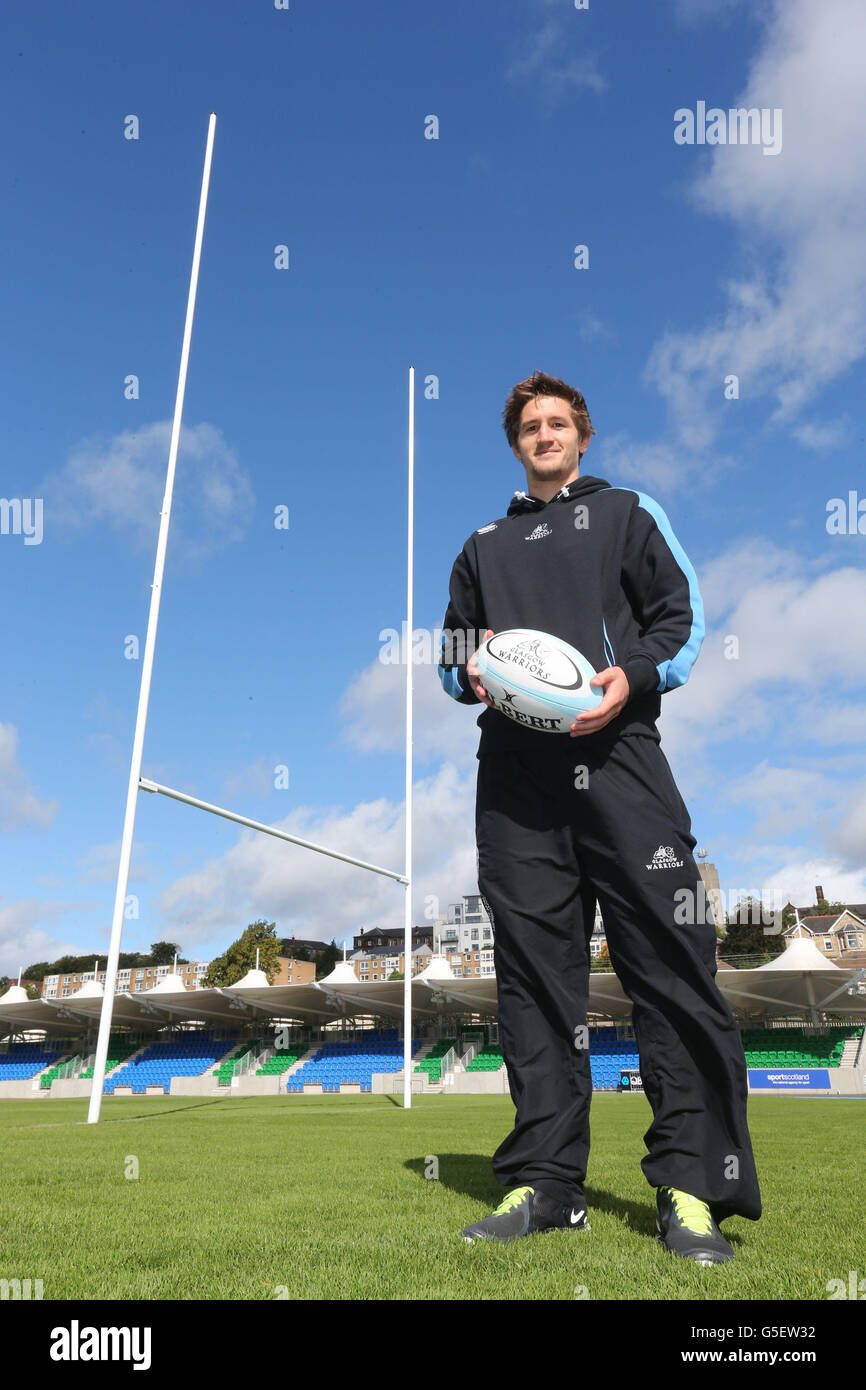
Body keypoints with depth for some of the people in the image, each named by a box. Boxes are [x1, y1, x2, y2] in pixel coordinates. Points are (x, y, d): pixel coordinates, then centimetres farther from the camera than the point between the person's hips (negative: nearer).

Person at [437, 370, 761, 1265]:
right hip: (515, 773, 3)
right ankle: (544, 1183, 9)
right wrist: (471, 673, 0)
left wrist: (633, 675, -11)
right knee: (534, 975, 1)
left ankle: (690, 1187, 1)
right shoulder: (484, 547, 27)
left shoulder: (627, 513, 19)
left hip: (616, 757, -2)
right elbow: (451, 651, 25)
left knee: (670, 964, -8)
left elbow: (681, 615, 9)